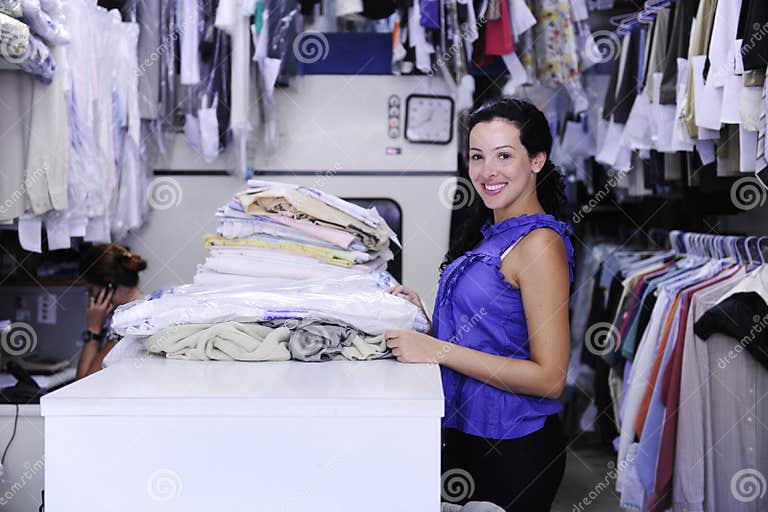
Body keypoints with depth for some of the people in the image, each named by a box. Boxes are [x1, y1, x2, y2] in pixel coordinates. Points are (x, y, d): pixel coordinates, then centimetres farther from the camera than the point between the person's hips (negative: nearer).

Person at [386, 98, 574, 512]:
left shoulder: (539, 243, -18)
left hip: (513, 449, -8)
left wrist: (438, 350, -23)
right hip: (466, 434, 8)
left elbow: (549, 378, -22)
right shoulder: (491, 233, 10)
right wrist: (421, 317, 0)